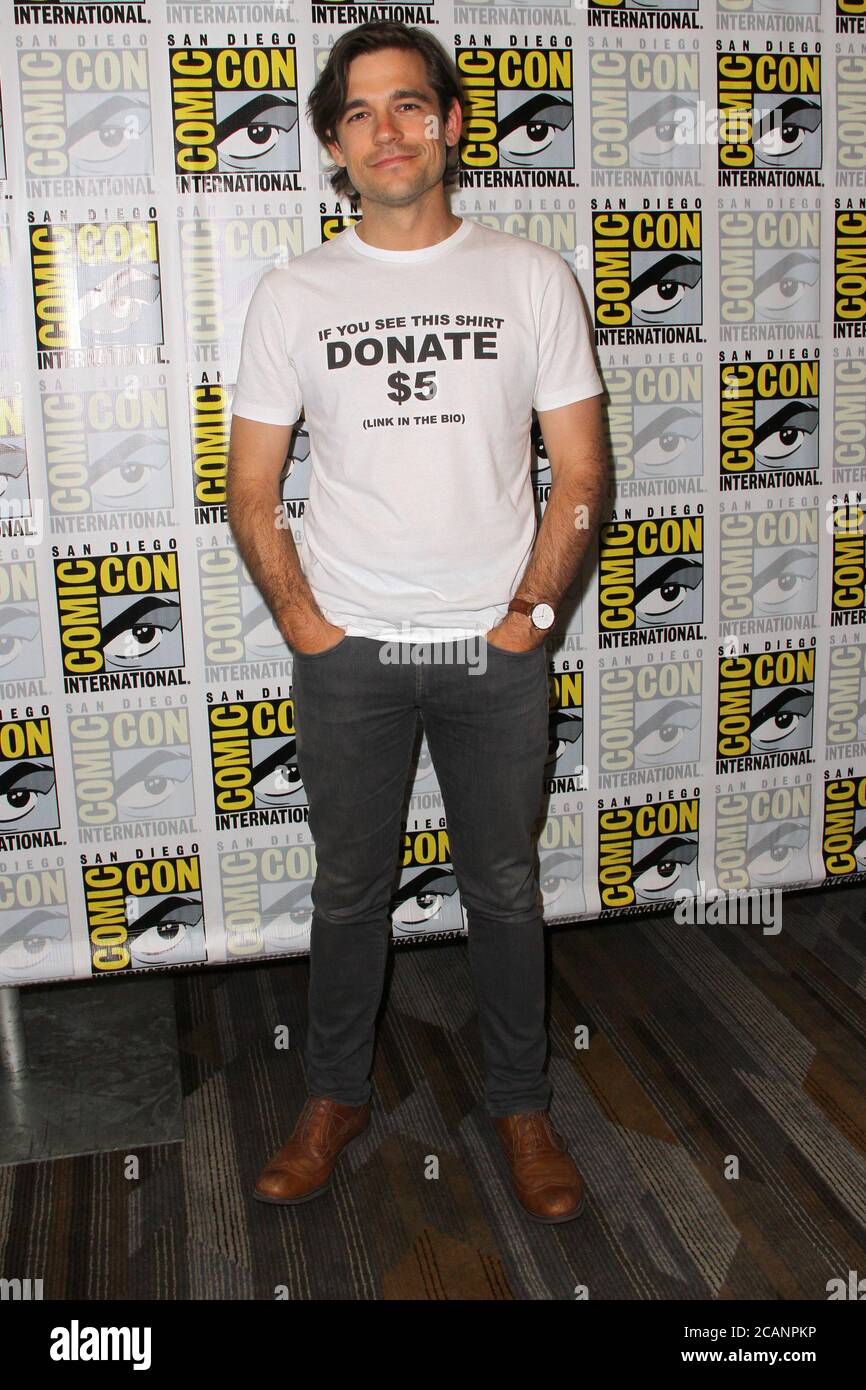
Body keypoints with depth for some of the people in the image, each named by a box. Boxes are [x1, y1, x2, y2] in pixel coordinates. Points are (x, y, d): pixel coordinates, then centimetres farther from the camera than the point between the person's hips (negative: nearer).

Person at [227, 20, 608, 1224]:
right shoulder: (292, 295, 1)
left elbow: (579, 472, 0)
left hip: (495, 650, 0)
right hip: (349, 654, 1)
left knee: (505, 889, 12)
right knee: (351, 888, 14)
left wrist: (529, 611, -7)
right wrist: (303, 624, -5)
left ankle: (522, 1104, 32)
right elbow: (251, 490, 3)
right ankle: (336, 1098, 35)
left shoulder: (532, 277, 0)